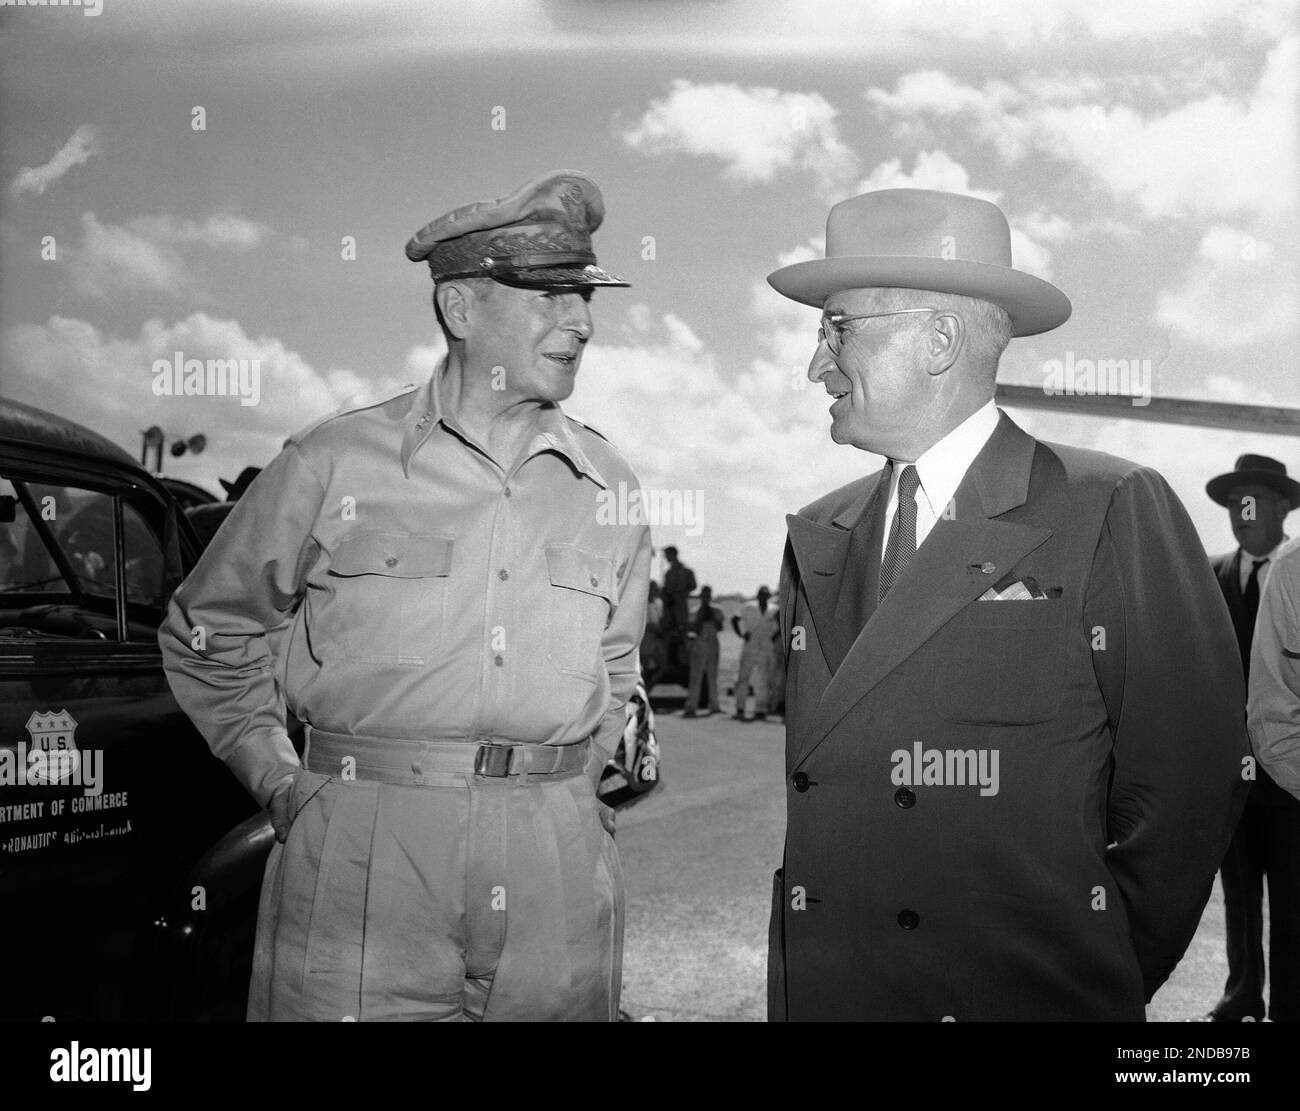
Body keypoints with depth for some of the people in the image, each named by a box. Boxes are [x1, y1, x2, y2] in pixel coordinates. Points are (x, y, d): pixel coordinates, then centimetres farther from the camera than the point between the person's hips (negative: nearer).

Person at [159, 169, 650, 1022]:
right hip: (362, 858, -3)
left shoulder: (610, 488, 8)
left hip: (558, 858, 3)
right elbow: (206, 634, 9)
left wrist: (570, 790, 11)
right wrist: (278, 780, 4)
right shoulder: (335, 464, -2)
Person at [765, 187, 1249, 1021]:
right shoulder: (816, 539, 4)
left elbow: (1186, 781, -9)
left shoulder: (1116, 513, -10)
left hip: (1030, 998, -4)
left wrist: (1101, 976, -4)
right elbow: (802, 778, 7)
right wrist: (797, 974, 0)